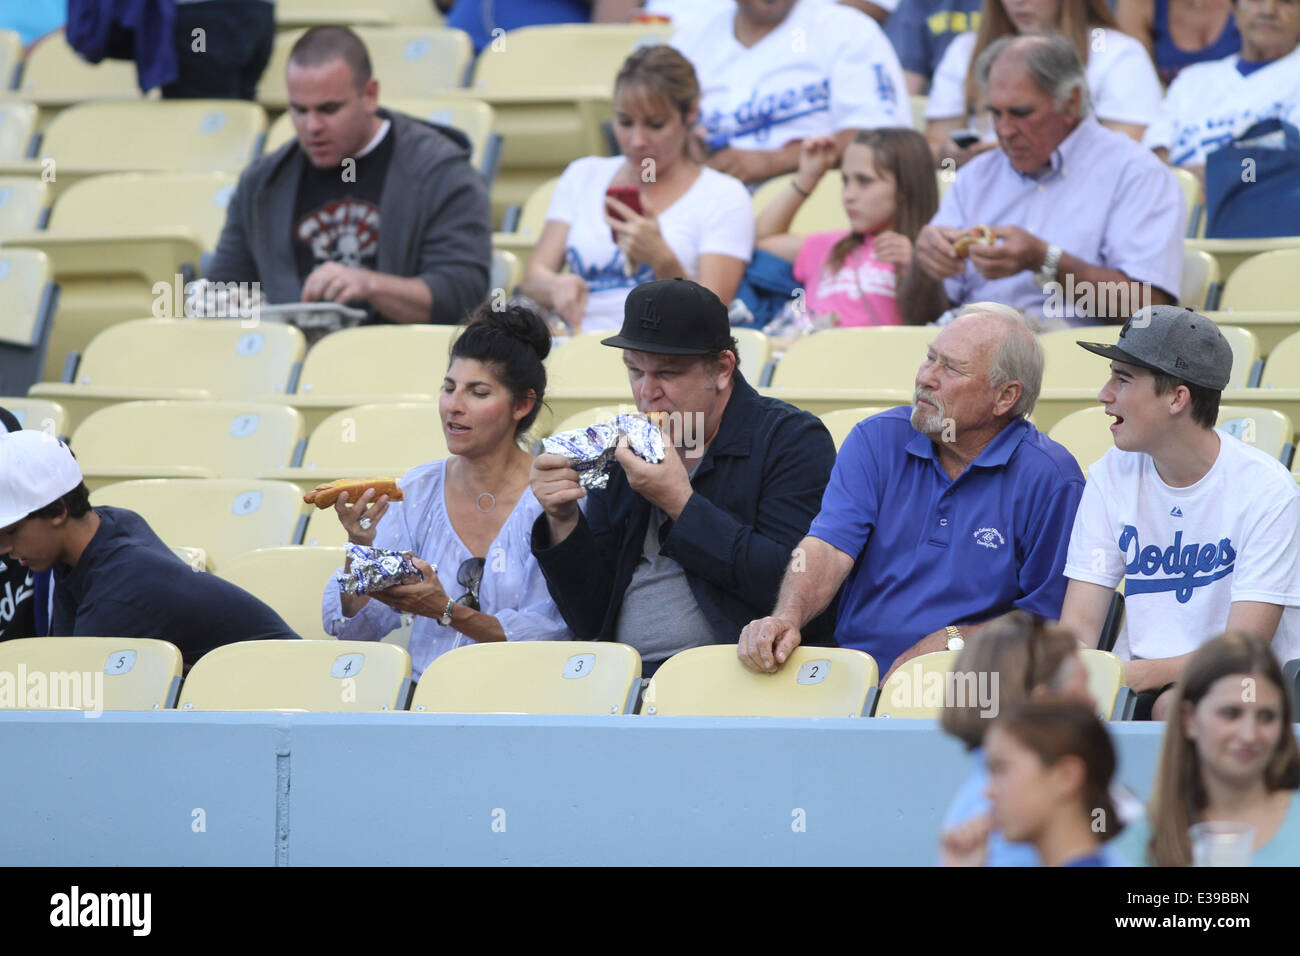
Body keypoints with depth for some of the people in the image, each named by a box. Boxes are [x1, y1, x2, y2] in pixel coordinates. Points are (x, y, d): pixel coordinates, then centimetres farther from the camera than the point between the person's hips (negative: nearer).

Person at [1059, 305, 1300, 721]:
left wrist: (1136, 675, -31)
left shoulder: (1264, 488, -10)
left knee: (1175, 707, -37)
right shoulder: (1111, 477, 4)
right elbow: (1079, 623, 1)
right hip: (1141, 681, 4)